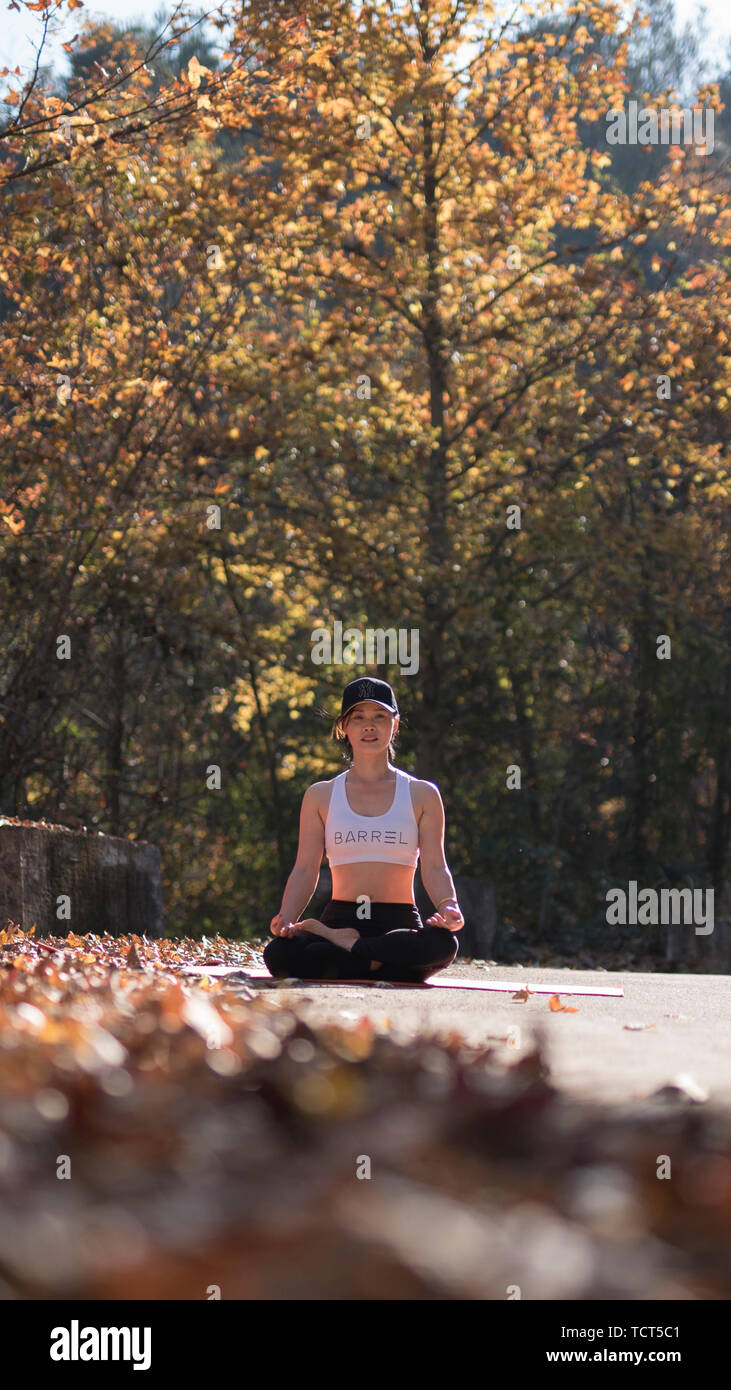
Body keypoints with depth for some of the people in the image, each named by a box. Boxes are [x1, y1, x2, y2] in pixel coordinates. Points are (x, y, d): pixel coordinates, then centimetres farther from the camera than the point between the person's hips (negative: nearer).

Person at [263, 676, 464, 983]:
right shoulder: (320, 796, 14)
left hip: (400, 924, 0)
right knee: (279, 953, -35)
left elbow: (434, 868, 5)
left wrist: (448, 906, -18)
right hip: (340, 919, 0)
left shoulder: (421, 795, 12)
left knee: (441, 943, -39)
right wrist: (286, 919, -12)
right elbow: (305, 870, 8)